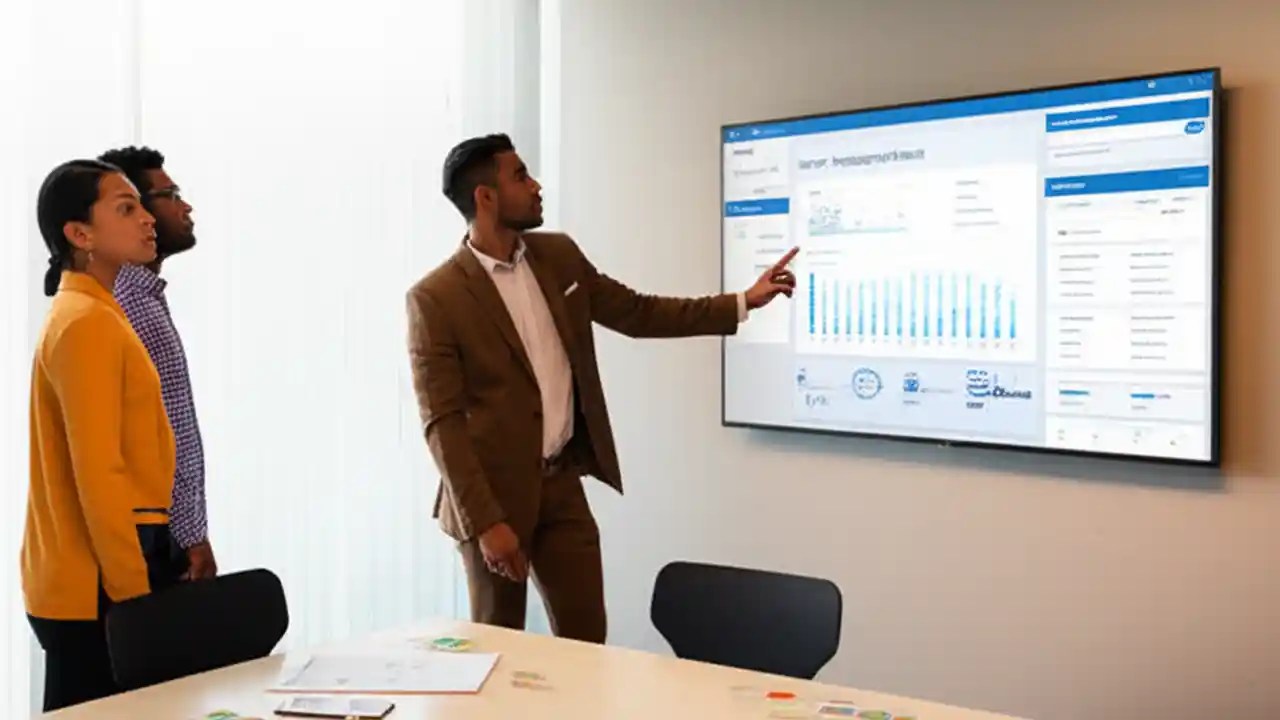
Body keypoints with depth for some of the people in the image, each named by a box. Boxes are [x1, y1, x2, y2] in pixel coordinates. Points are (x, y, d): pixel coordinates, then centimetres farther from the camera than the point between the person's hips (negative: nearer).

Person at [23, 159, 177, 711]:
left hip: (97, 574, 9)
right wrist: (134, 592, -17)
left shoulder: (91, 314, 14)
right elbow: (97, 474, -20)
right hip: (96, 584, -9)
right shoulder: (86, 322, -15)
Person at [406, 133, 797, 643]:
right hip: (494, 490, -5)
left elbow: (637, 313, 12)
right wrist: (485, 521, -20)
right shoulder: (435, 298, -14)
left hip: (562, 481, 5)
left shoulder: (558, 255, 4)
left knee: (586, 639, 9)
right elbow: (442, 422, -15)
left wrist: (744, 302, 7)